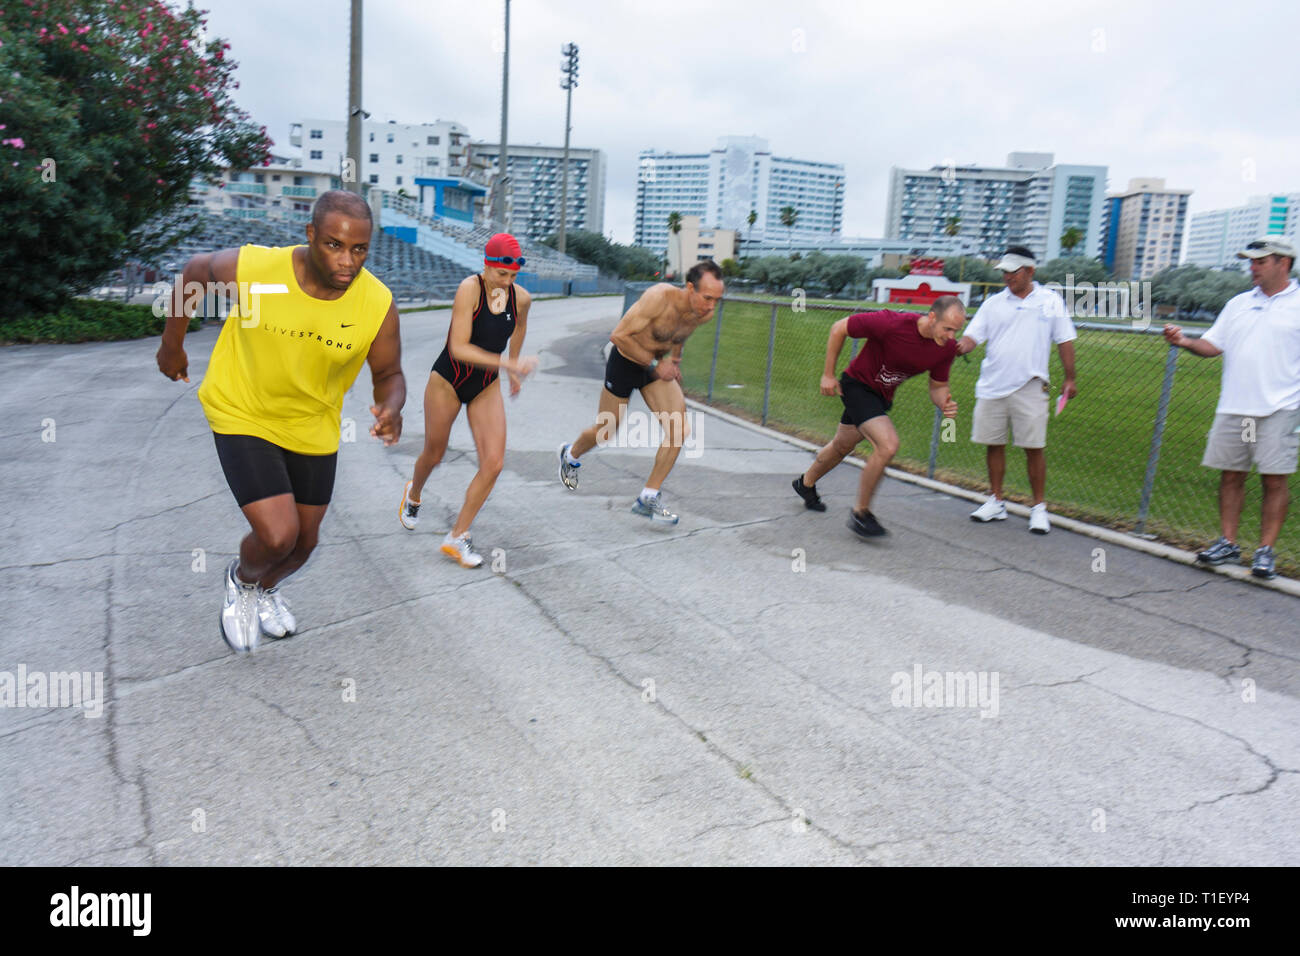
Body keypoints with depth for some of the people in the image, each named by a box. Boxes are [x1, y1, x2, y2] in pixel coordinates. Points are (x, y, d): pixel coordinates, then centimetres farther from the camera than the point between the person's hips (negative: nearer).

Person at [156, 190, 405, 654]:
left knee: (303, 541, 17)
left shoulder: (378, 304, -21)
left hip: (313, 429, 3)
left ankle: (266, 589, 54)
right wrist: (172, 345, 8)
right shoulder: (251, 269, -26)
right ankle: (242, 581, 21)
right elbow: (195, 271, -3)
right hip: (243, 417, -3)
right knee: (277, 535, -17)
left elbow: (389, 375, -6)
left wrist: (391, 408, -30)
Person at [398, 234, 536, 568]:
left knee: (493, 463, -10)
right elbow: (459, 347, -29)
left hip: (486, 387, 4)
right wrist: (507, 364, -34)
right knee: (434, 454, 15)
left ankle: (457, 537, 5)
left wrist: (514, 369, 24)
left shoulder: (521, 298, -8)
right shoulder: (469, 289, -23)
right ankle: (414, 494, 52)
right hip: (448, 380, -3)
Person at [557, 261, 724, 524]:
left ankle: (648, 498, -4)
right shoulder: (659, 297, -33)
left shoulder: (705, 314, -12)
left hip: (657, 366, 5)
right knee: (605, 433, 10)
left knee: (679, 429, -14)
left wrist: (674, 360, 8)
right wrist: (654, 365, -26)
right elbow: (618, 336, -29)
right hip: (625, 362, -5)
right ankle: (571, 455, 45)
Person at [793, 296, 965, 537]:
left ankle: (806, 484, 52)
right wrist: (828, 375, -13)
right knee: (888, 445, -24)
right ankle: (860, 513, -7)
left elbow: (937, 386, 0)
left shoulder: (947, 347, -15)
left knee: (841, 447, 24)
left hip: (882, 396, 7)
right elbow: (839, 329, -19)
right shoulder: (890, 323, -32)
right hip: (857, 385, -7)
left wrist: (945, 404, -24)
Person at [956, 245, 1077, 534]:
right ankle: (996, 503, 19)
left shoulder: (1051, 301, 6)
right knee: (993, 445, 6)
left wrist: (1070, 379, 9)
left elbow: (1065, 341, 10)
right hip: (992, 387, 2)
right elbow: (972, 336, 1)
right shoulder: (993, 303, 9)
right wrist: (961, 346, -21)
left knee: (1034, 448, -4)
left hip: (1029, 388, -2)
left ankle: (1039, 508, 7)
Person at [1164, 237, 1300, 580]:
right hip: (1233, 407, 5)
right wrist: (1184, 342, -6)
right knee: (1231, 475, 8)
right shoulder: (1238, 304, 14)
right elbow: (1212, 345, 13)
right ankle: (1227, 543, 19)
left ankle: (1265, 551, 6)